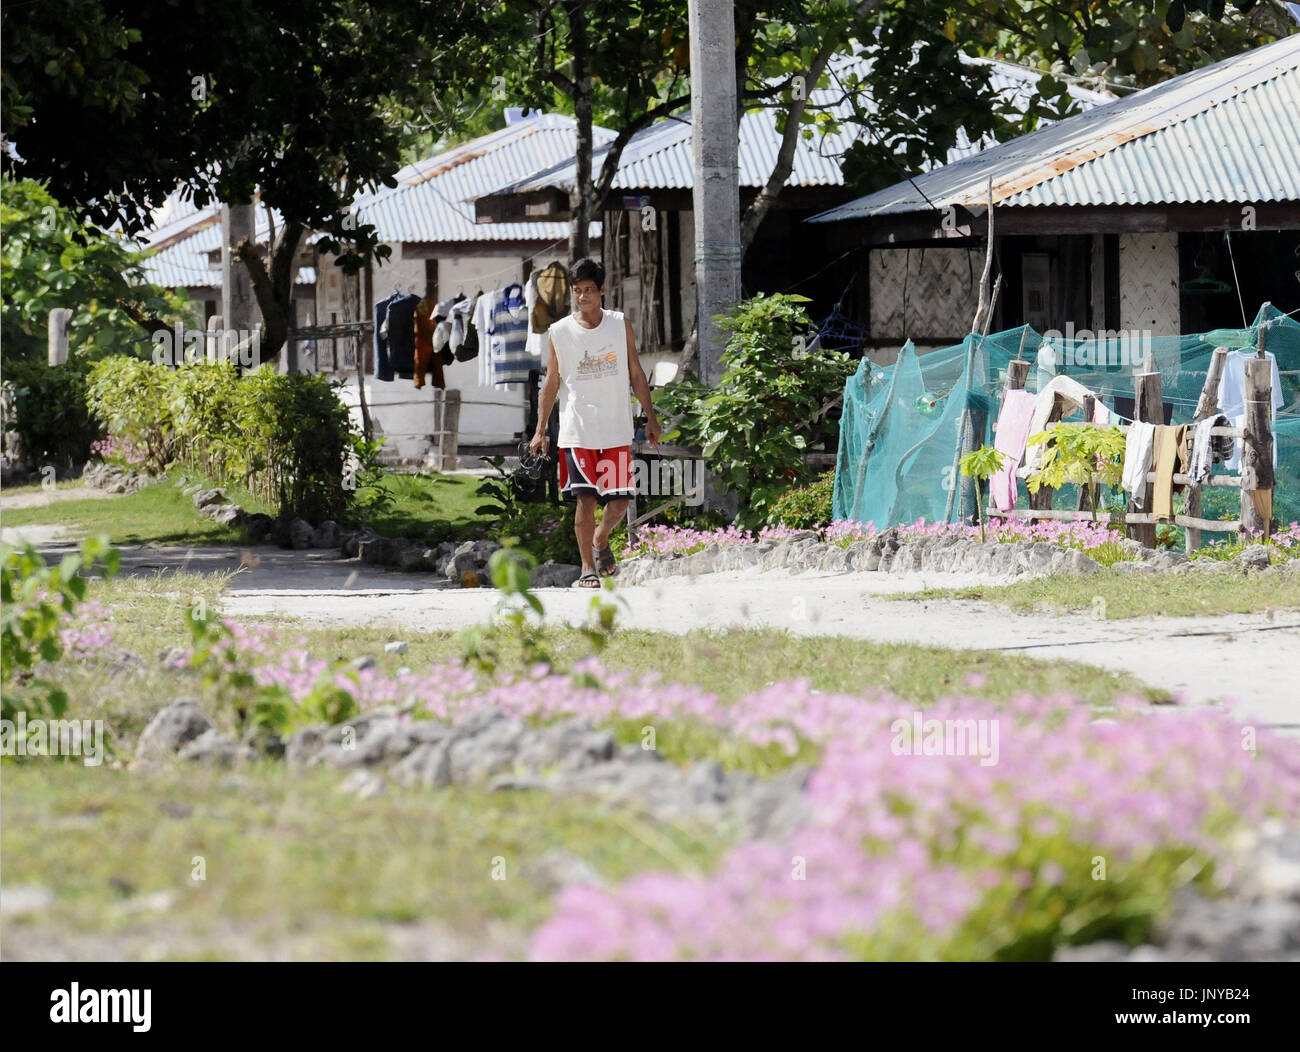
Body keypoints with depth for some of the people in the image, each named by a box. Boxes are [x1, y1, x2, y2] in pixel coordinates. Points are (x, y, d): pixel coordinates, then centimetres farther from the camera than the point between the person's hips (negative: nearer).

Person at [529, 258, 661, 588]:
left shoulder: (621, 325, 3)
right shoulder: (560, 331, 1)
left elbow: (636, 373, 9)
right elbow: (551, 383, 6)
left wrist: (650, 417, 6)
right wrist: (540, 430, 3)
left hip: (617, 430, 1)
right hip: (576, 432, -1)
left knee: (619, 501, 1)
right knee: (585, 499, -7)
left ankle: (600, 542, 32)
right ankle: (587, 569, 3)